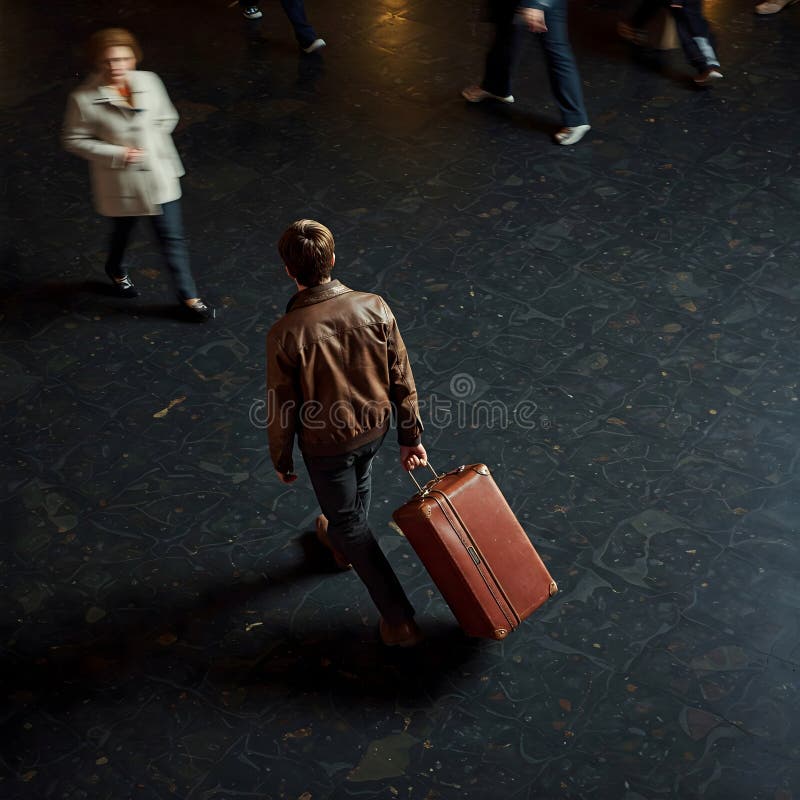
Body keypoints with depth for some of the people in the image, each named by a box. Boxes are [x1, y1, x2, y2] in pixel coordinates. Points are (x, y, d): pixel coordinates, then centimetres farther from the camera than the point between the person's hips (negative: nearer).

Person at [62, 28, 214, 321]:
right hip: (121, 183, -2)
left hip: (159, 176, 2)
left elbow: (167, 118, 6)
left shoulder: (149, 82, -9)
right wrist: (117, 154, -19)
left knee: (172, 238, 6)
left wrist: (150, 141, -8)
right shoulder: (83, 99, -18)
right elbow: (73, 140, -10)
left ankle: (188, 297, 19)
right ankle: (115, 270, 56)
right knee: (122, 232, 23)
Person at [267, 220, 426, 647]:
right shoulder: (374, 307, -20)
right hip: (374, 427, 4)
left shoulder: (285, 334, -29)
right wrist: (411, 436, 3)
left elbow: (282, 408, -17)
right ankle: (343, 544, 65)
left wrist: (281, 459, 1)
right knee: (358, 483, 35)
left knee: (347, 521, 17)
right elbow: (401, 380, -10)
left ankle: (399, 619, 19)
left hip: (325, 441, -4)